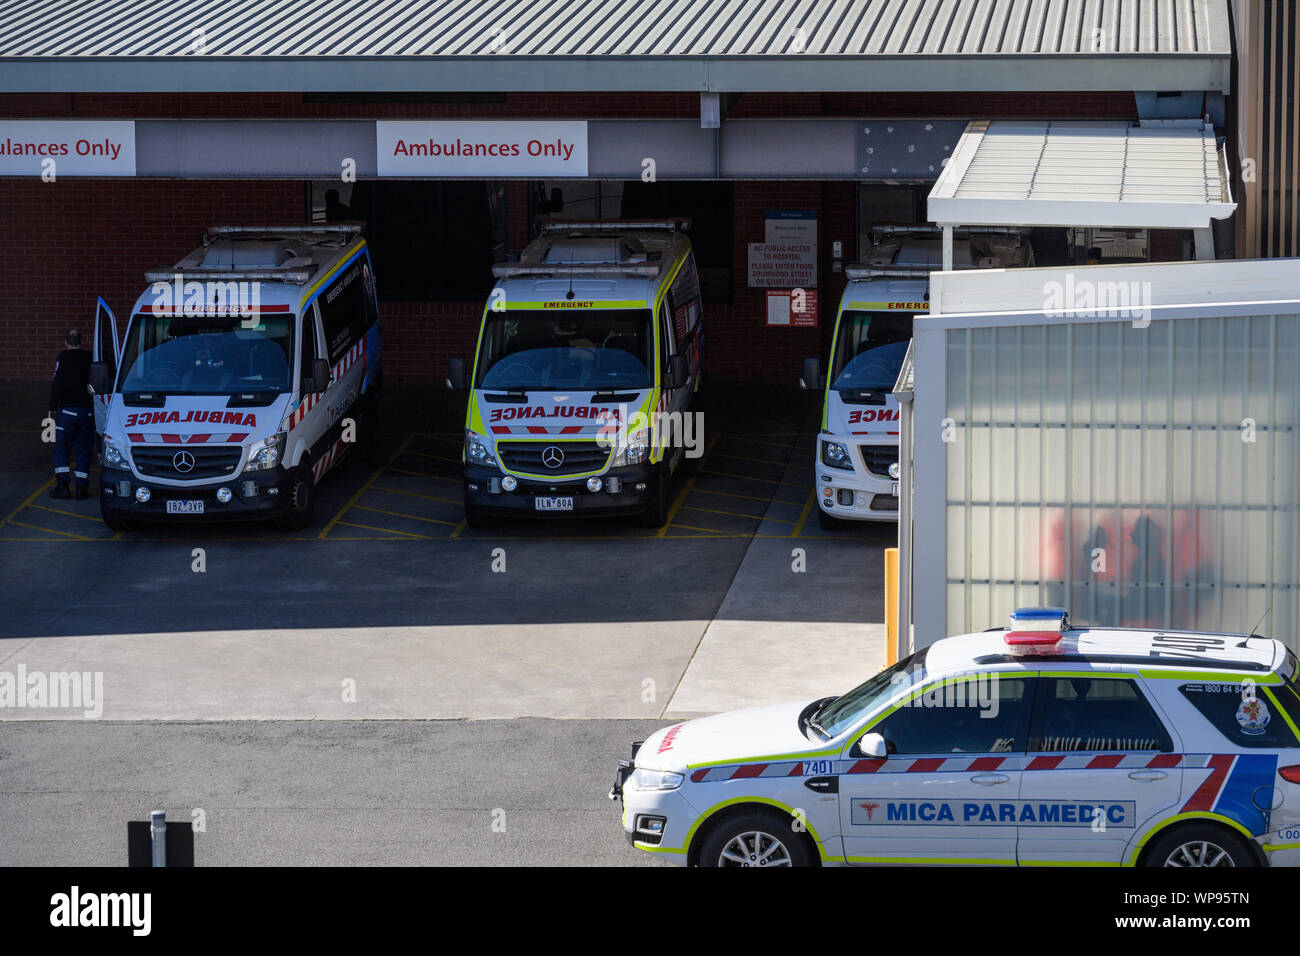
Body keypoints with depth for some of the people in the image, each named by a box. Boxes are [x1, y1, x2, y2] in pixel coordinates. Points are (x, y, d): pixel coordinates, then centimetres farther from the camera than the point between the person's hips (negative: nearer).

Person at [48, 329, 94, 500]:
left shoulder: (64, 358, -8)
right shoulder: (90, 358, 4)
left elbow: (57, 385, -11)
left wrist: (53, 407, -1)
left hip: (68, 410, -3)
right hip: (88, 410, 3)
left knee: (61, 449, 6)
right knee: (83, 450, 9)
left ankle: (62, 485, -4)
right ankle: (81, 488, 5)